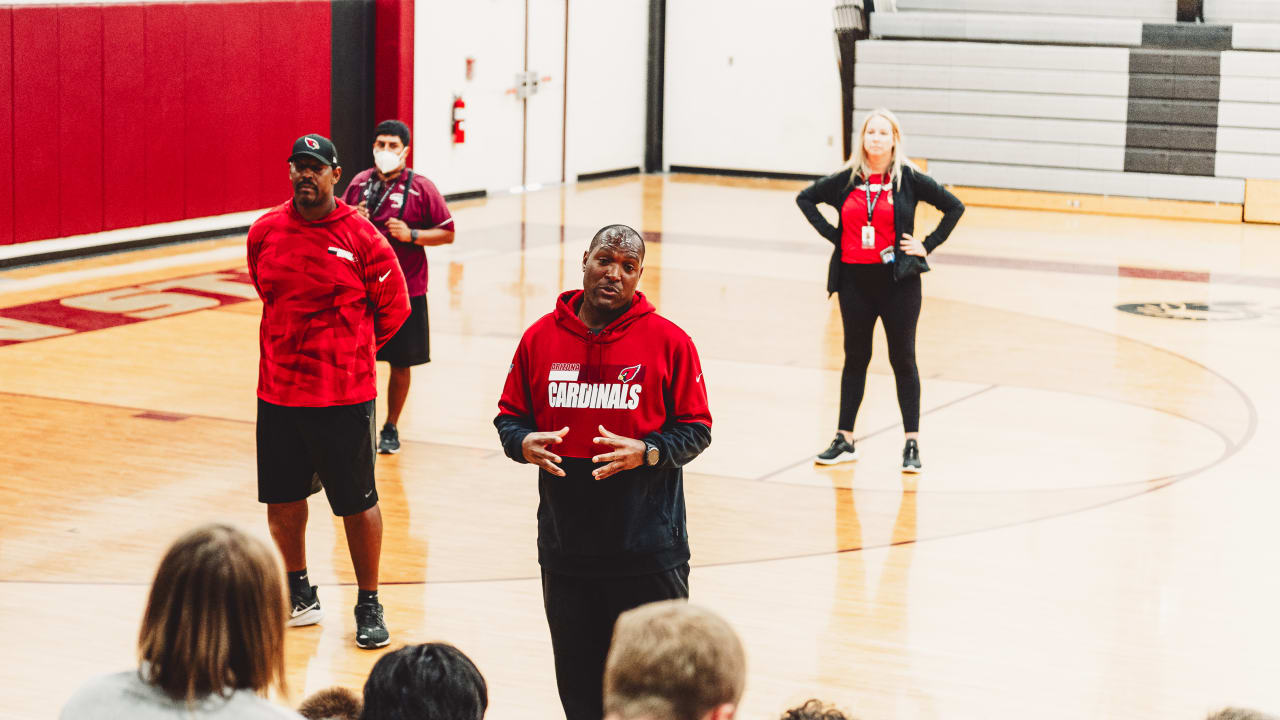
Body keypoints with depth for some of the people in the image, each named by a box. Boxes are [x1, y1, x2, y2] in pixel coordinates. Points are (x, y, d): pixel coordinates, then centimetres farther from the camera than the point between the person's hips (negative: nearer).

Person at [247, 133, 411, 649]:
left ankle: (369, 606, 18)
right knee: (282, 499, 13)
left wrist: (351, 350, 6)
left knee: (357, 503, 4)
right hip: (277, 392, 4)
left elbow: (394, 306, 1)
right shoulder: (264, 232, 1)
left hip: (344, 396, -4)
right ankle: (299, 597, 31)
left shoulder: (361, 237, -9)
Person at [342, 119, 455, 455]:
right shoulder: (359, 183, 5)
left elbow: (448, 233, -3)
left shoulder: (421, 188, -6)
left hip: (406, 290, -2)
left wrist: (411, 235, -17)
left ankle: (391, 428, 21)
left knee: (400, 362, 6)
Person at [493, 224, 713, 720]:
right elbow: (509, 415, 12)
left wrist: (646, 452, -19)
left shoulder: (668, 341, -3)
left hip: (648, 549, -3)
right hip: (564, 546, 3)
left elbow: (696, 430, 0)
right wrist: (523, 443, -10)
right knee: (577, 677, 12)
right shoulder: (540, 338, 4)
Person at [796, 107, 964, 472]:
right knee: (855, 358, 11)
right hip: (855, 280, 3)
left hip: (898, 280, -3)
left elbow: (954, 207, 0)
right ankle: (844, 440, 16)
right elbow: (805, 199, 16)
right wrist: (831, 234, 5)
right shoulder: (846, 179, 3)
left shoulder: (909, 179, -4)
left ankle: (912, 444, 8)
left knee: (903, 360, 3)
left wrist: (927, 245, -5)